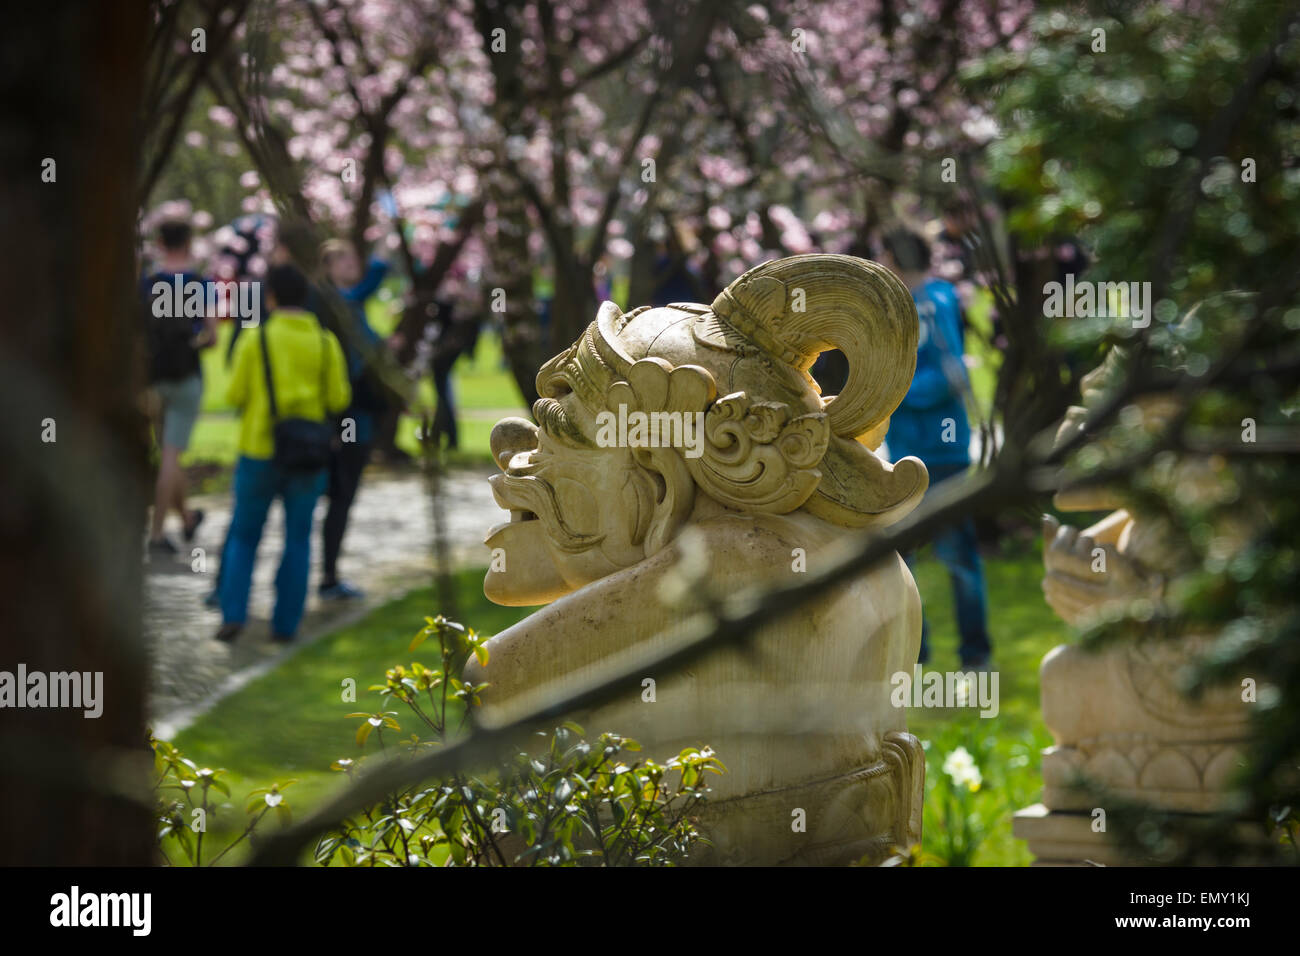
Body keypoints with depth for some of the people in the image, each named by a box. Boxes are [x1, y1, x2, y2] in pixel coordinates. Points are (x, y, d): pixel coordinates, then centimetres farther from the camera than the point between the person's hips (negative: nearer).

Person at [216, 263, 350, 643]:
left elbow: (235, 395, -5)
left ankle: (233, 614, -3)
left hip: (260, 450, -1)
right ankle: (285, 623, 7)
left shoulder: (255, 340, -7)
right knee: (298, 539, 12)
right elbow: (338, 399, -2)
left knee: (244, 536, 11)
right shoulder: (325, 343, -2)